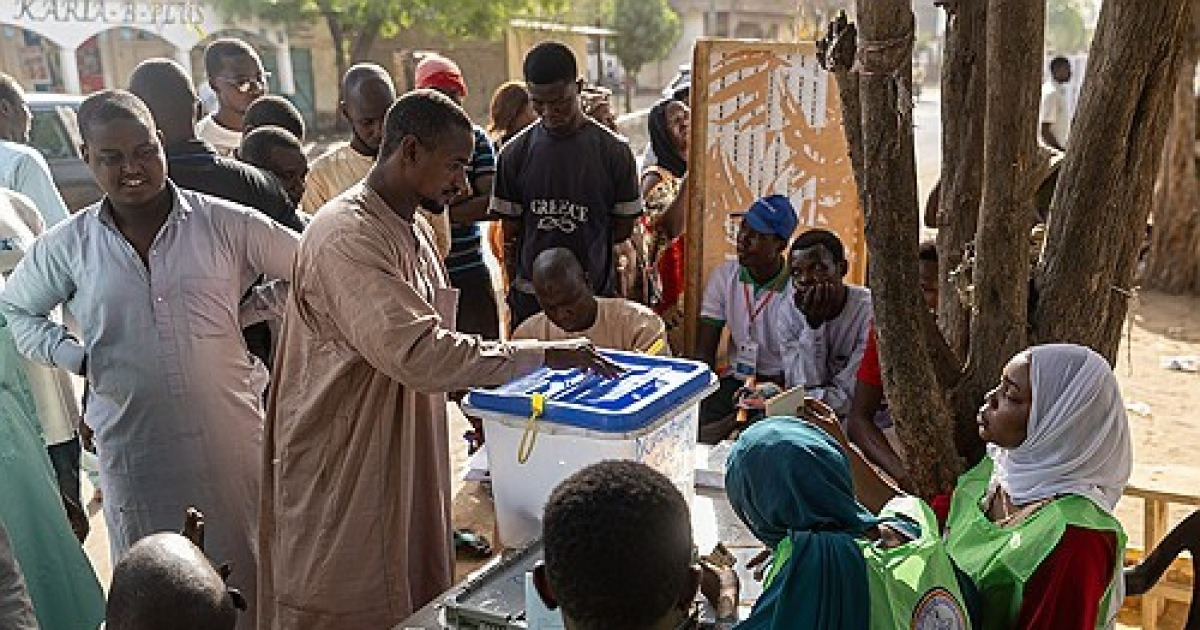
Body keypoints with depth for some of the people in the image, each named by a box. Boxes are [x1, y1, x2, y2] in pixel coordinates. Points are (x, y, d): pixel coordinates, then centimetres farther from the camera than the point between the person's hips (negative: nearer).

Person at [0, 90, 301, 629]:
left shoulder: (225, 224, -4)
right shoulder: (67, 246, 2)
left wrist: (246, 311, -6)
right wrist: (74, 357, 3)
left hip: (232, 438, -1)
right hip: (135, 450, 2)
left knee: (250, 584, 9)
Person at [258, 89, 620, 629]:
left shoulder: (413, 231, 10)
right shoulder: (346, 236, -22)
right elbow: (417, 352, -32)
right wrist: (542, 354, -26)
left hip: (405, 461, 9)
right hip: (342, 475, -9)